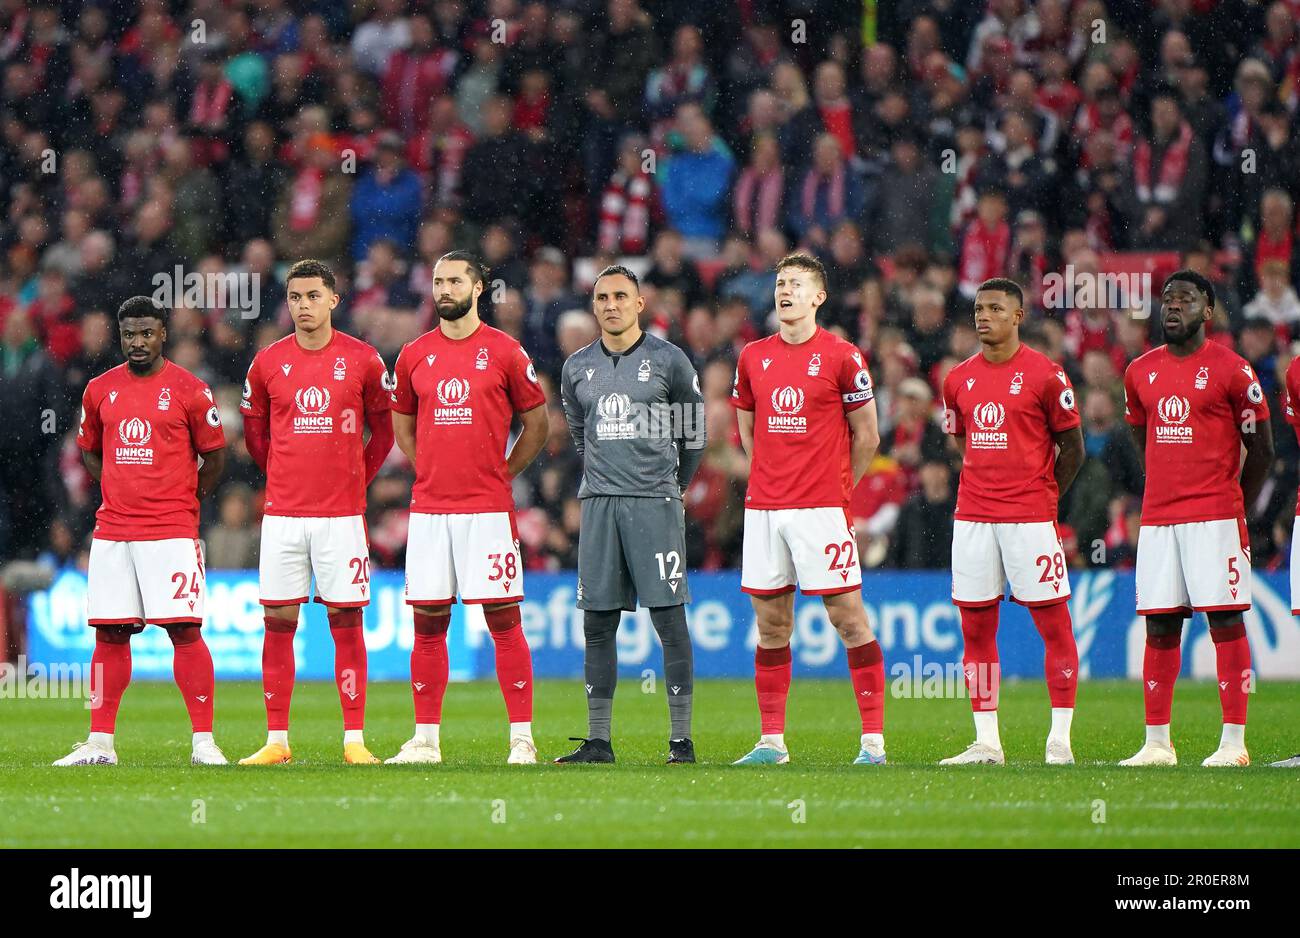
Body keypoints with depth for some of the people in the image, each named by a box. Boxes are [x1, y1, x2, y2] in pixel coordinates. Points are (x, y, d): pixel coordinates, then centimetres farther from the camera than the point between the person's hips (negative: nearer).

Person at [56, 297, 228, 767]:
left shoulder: (188, 390, -2)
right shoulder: (100, 390, 9)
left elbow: (214, 457, 6)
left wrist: (180, 500, 6)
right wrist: (121, 491, 12)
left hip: (171, 533, -4)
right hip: (112, 532, 4)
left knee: (184, 631, -8)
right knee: (109, 634, 4)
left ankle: (203, 741, -4)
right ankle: (100, 742, 8)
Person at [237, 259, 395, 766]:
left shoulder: (362, 360, 0)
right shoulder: (268, 362, 4)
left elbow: (383, 430, 11)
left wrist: (356, 479, 8)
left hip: (342, 514, -1)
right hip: (282, 511, 2)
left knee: (346, 619, -1)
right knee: (278, 620, 1)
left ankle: (355, 739, 1)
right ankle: (277, 740, 5)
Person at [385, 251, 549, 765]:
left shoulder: (504, 352, 0)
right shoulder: (413, 356, 9)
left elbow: (537, 423, 7)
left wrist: (502, 472, 3)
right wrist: (431, 473, 12)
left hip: (488, 509, -3)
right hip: (429, 508, 3)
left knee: (503, 620, -4)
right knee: (428, 623, 4)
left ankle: (522, 738, -1)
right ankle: (426, 738, 9)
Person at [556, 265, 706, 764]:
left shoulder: (668, 361, 0)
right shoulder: (578, 367, 10)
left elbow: (693, 434, 10)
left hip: (655, 503, -4)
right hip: (598, 502, 4)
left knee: (670, 620, -6)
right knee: (598, 624, 4)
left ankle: (681, 738, -4)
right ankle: (598, 739, 9)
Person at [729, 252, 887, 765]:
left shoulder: (841, 357, -3)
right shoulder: (753, 357, 10)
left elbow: (866, 437, 3)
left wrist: (834, 488, 8)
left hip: (821, 509, -5)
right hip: (763, 507, 5)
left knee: (849, 618, -6)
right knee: (770, 624, 7)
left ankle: (873, 739, -5)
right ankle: (772, 740, 13)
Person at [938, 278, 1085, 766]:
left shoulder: (1044, 374, -5)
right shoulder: (959, 379, 10)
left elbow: (1072, 447, 2)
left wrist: (1042, 496, 3)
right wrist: (984, 489, 14)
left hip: (1030, 518, -5)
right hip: (972, 516, 5)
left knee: (1054, 624, -4)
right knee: (976, 628, 4)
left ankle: (1060, 739, 0)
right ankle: (986, 741, 9)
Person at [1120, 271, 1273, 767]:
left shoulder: (1230, 369, -4)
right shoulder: (1140, 372, 12)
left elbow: (1261, 449, 1)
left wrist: (1234, 507, 3)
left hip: (1216, 516, -5)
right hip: (1158, 517, 5)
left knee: (1225, 620, -6)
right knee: (1160, 627, 5)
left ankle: (1233, 741, -6)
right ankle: (1157, 742, 9)